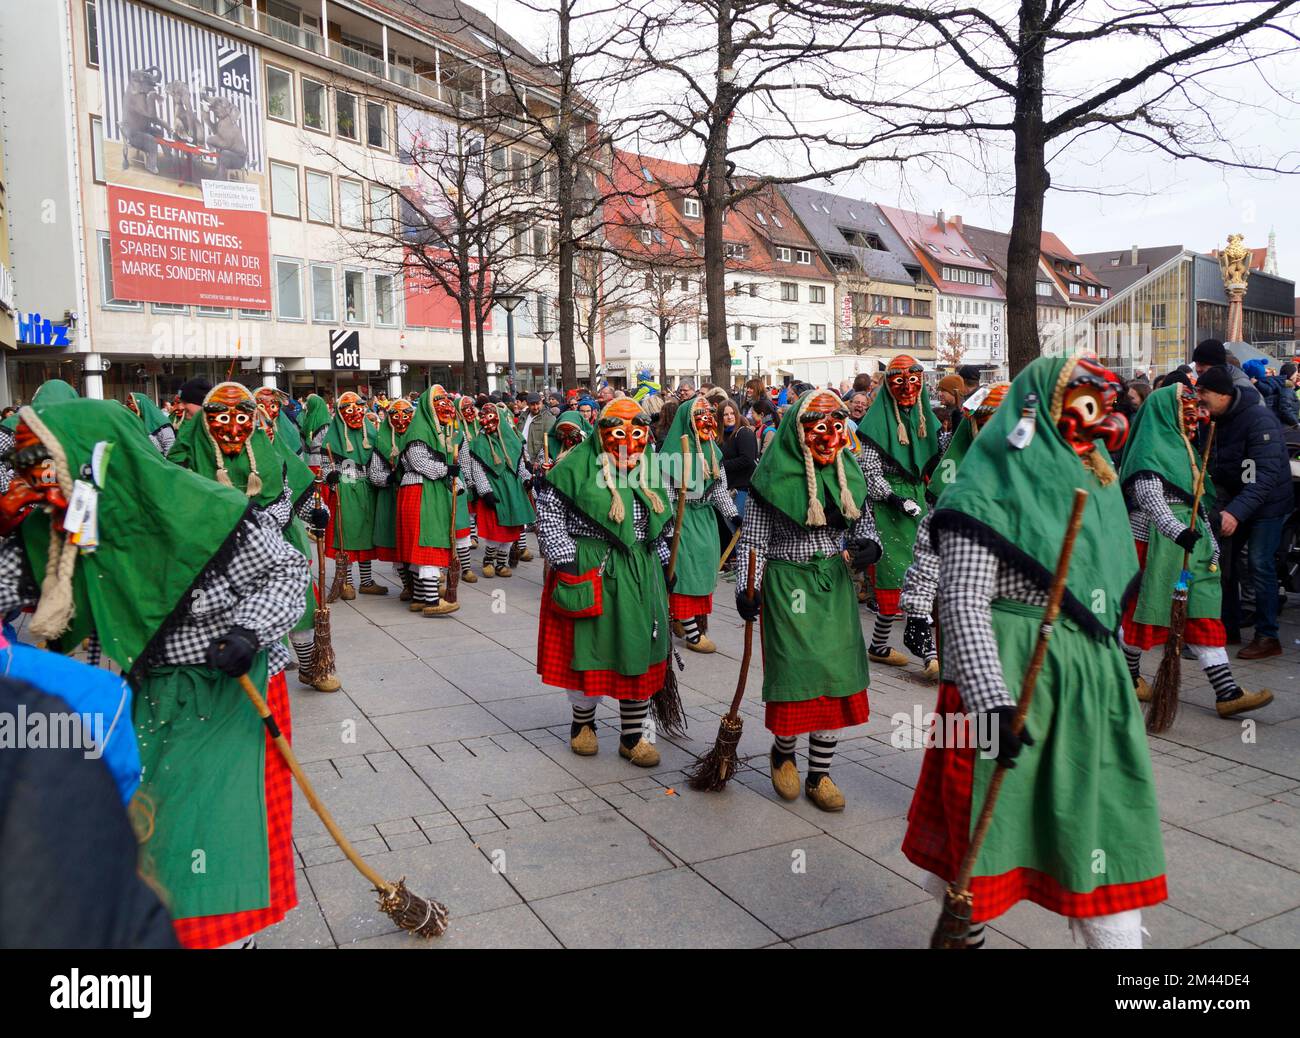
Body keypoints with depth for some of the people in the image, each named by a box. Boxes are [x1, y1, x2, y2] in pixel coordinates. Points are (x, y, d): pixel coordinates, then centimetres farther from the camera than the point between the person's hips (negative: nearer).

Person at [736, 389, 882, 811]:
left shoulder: (847, 473, 5)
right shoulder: (774, 477, -10)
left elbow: (864, 520, 18)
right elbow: (752, 542, -8)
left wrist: (870, 544, -5)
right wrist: (746, 590, -20)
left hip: (836, 585, 5)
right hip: (788, 585, -5)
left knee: (836, 675, 6)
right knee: (795, 673, -3)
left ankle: (819, 775, 20)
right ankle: (783, 752, 28)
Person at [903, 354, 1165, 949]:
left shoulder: (1095, 484, 12)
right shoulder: (993, 490, -12)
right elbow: (963, 603, -19)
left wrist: (1114, 671, 22)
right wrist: (991, 699, -27)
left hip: (1093, 683, 7)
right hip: (1012, 677, -7)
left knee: (1102, 823, 9)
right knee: (987, 820, 8)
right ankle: (964, 930, 31)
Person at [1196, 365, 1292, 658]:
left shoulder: (1259, 420, -25)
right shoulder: (1217, 419, -2)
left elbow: (1266, 476, -32)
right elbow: (1217, 466, 3)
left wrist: (1236, 512, -42)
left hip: (1266, 503, -7)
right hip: (1234, 500, 7)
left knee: (1261, 566, -7)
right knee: (1221, 560, 7)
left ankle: (1267, 637, 2)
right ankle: (1229, 628, 18)